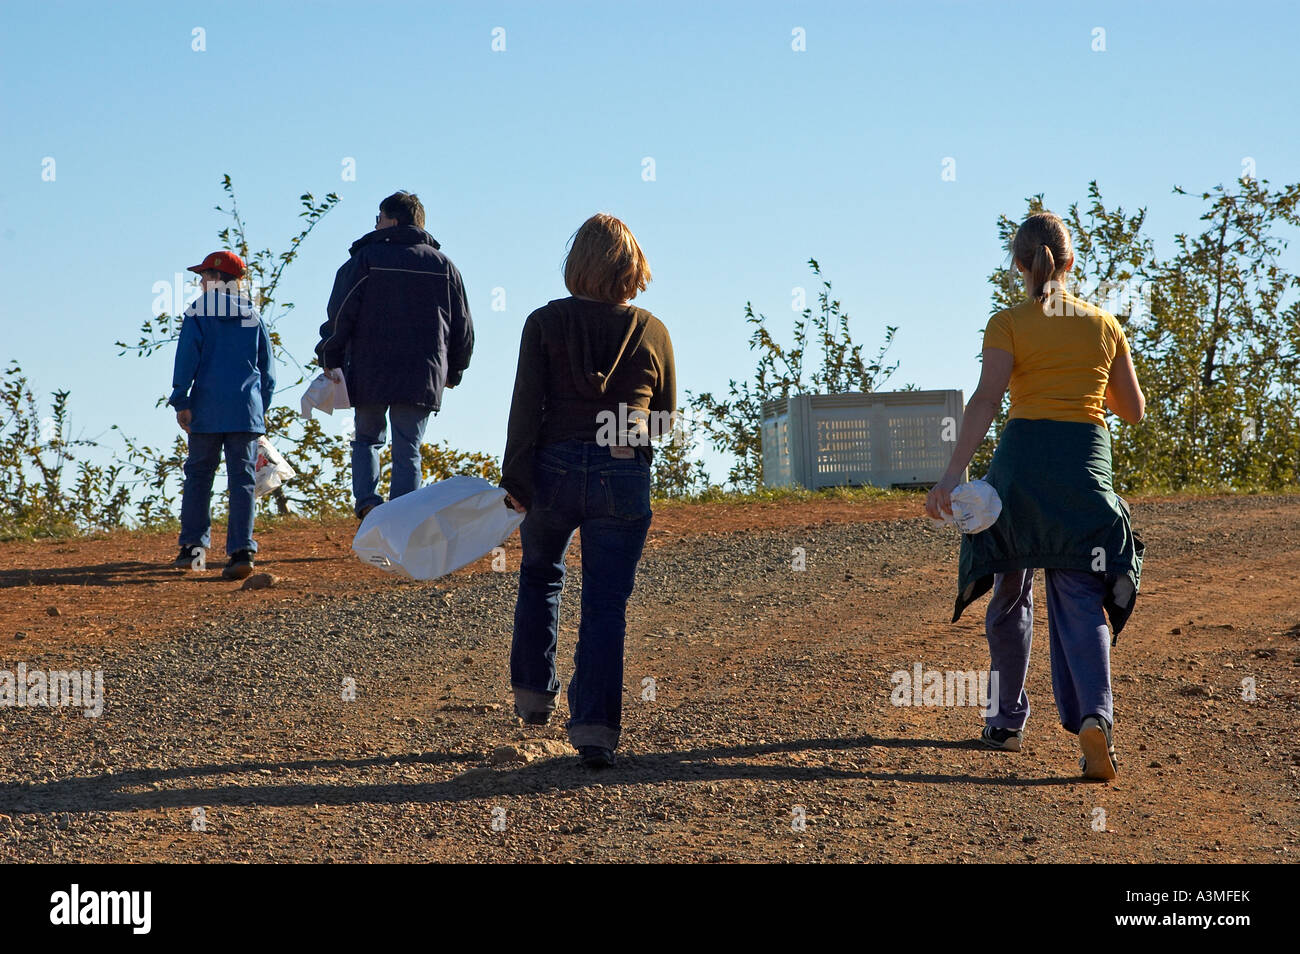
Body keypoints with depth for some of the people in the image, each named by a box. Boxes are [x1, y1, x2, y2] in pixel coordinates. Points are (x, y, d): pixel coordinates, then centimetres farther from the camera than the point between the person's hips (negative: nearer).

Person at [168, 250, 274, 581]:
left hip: (207, 409, -2)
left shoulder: (197, 313, 1)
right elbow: (266, 368, 12)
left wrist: (181, 402, -5)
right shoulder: (253, 317, 10)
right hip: (246, 411, 2)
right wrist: (262, 407, 19)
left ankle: (194, 546, 10)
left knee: (198, 476, 11)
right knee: (242, 479, -1)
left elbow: (186, 359, -6)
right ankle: (242, 551, -11)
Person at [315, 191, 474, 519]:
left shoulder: (365, 259, -2)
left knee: (367, 439, 17)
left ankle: (366, 500, -6)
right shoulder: (443, 266, 8)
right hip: (422, 380, 2)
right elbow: (463, 329, 12)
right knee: (408, 452, 6)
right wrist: (453, 372, 23)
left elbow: (340, 315, -6)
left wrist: (331, 360, 4)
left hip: (369, 375, -1)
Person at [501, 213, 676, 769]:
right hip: (623, 475, 0)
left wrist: (515, 479, -5)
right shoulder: (652, 332, 2)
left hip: (554, 469, 0)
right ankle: (595, 729, -3)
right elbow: (665, 415, 11)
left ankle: (533, 695, 30)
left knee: (539, 577, 25)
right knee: (607, 603, 3)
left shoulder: (545, 323, -1)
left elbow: (525, 405, -6)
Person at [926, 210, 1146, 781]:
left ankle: (1007, 721, 24)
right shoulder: (1104, 325, 10)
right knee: (1080, 600, -1)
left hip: (1022, 457, -1)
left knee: (1011, 593, 15)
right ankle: (1094, 714, -25)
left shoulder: (1008, 324, 0)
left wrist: (954, 472, -20)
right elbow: (1133, 410, 16)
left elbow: (986, 400, -14)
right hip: (1087, 461, 1)